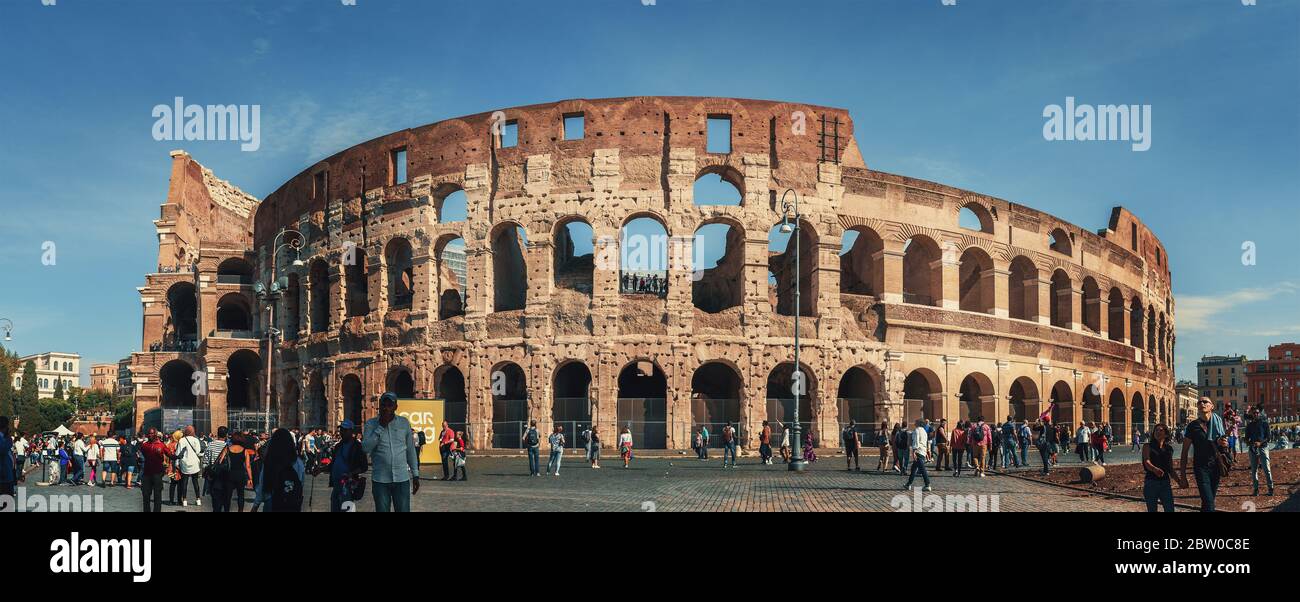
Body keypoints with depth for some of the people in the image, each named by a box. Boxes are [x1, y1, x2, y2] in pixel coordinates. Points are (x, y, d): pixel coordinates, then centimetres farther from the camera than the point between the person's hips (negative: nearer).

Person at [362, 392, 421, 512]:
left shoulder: (404, 423, 6)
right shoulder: (371, 423, 1)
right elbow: (366, 448, -12)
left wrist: (415, 475, 10)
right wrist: (381, 426, -13)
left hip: (402, 479, 1)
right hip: (380, 480, -1)